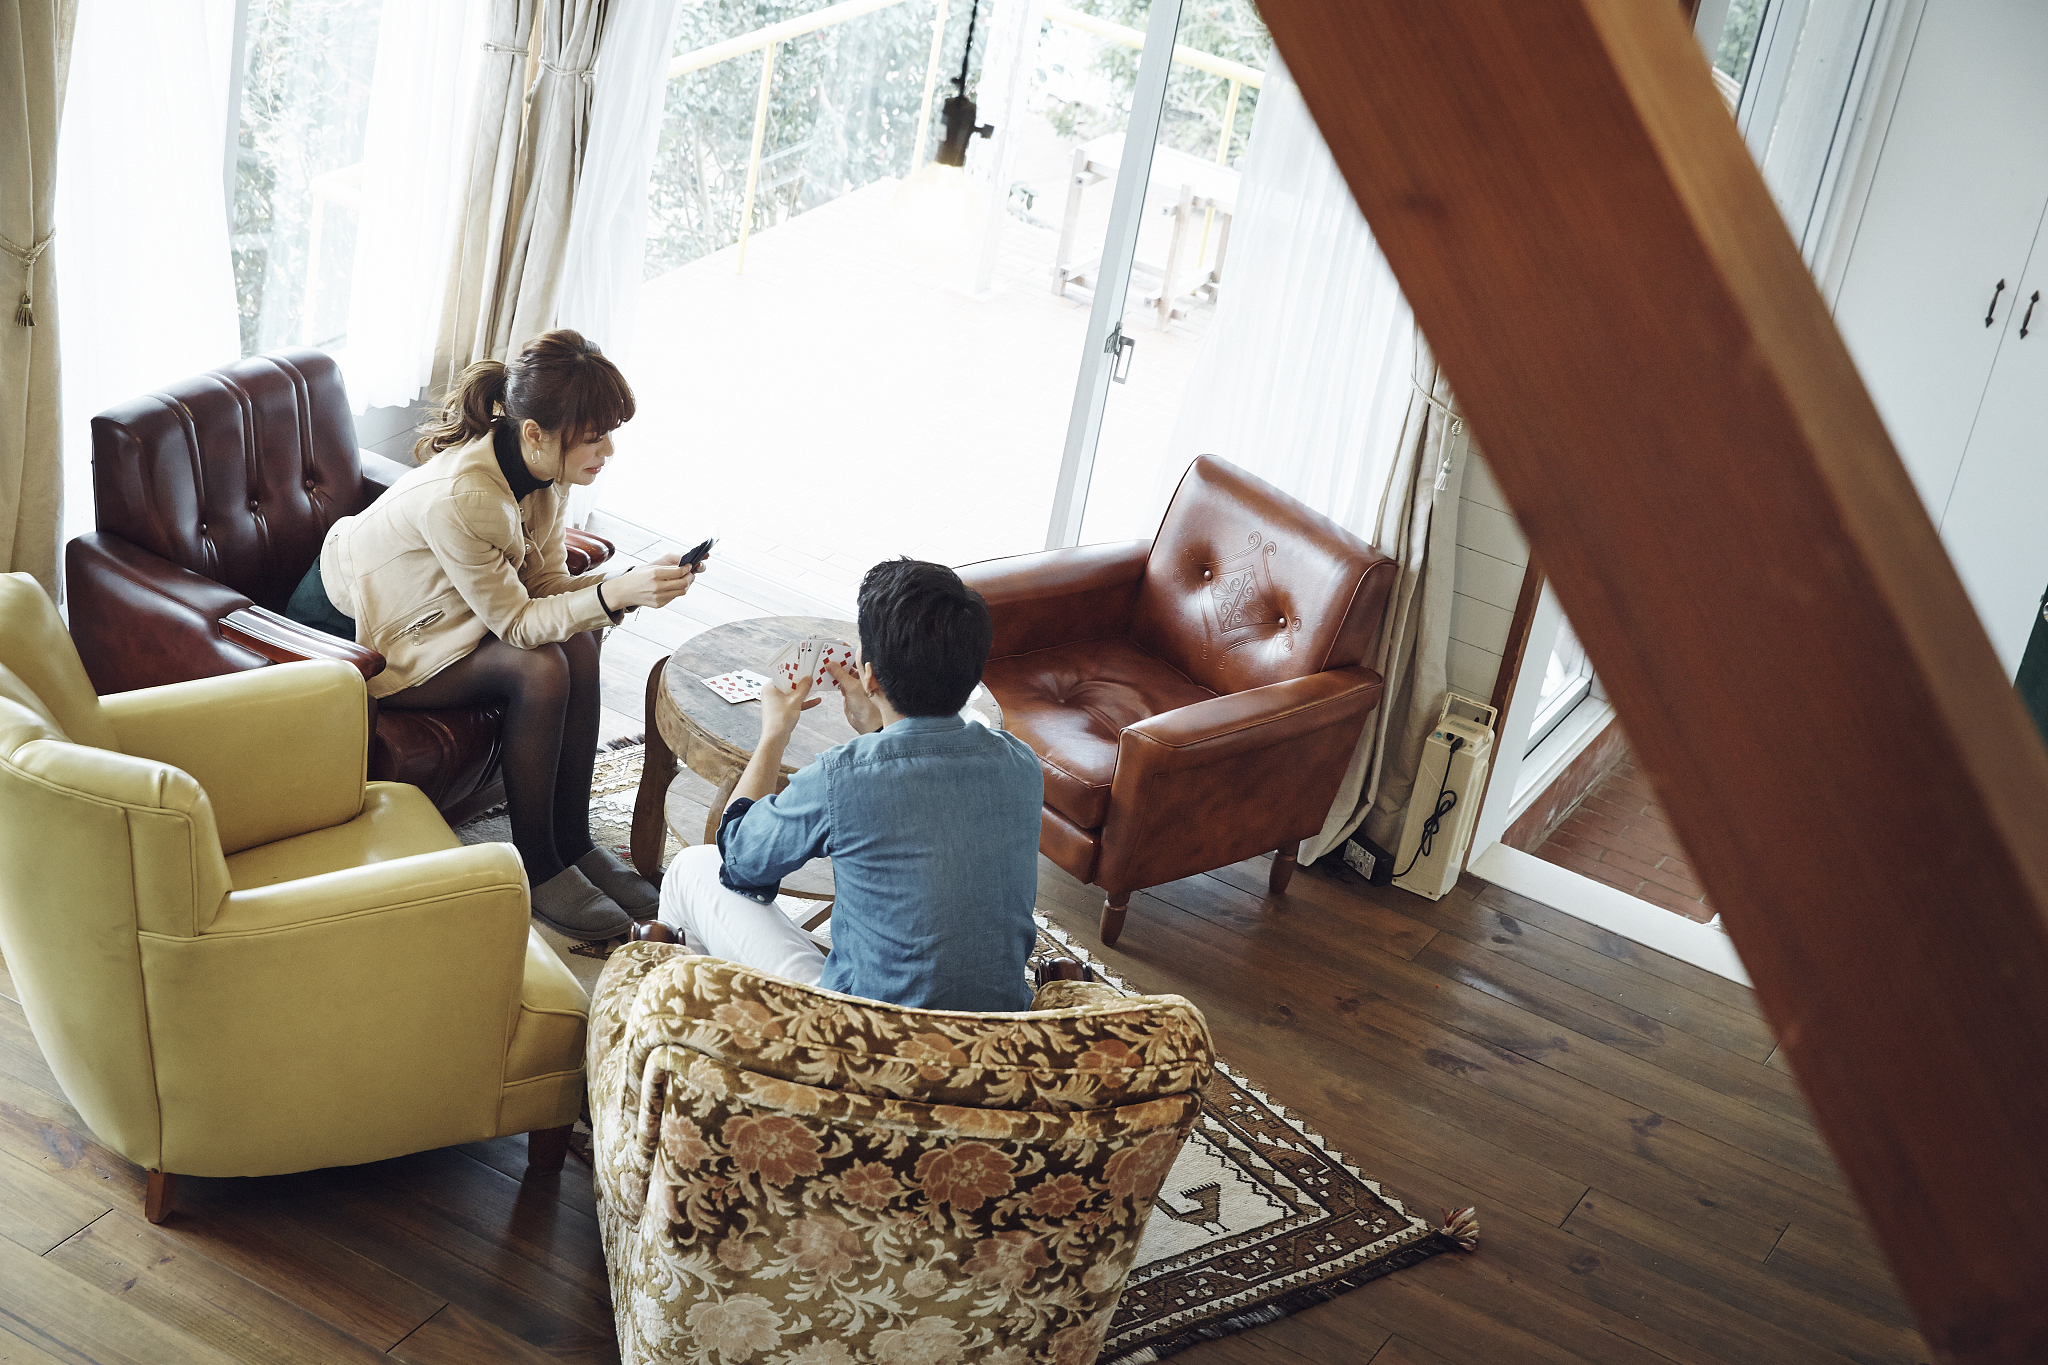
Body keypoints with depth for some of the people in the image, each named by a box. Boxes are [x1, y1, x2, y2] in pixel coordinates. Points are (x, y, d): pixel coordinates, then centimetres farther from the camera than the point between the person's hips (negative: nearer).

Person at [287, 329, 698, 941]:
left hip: (431, 609, 8)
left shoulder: (542, 471, -12)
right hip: (351, 635, -8)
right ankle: (537, 868, -8)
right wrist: (615, 593, -36)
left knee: (578, 648, -12)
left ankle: (573, 842, 1)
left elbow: (547, 586, -5)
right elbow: (516, 622, -27)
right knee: (541, 669, -23)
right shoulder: (458, 498, -37)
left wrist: (634, 584, -22)